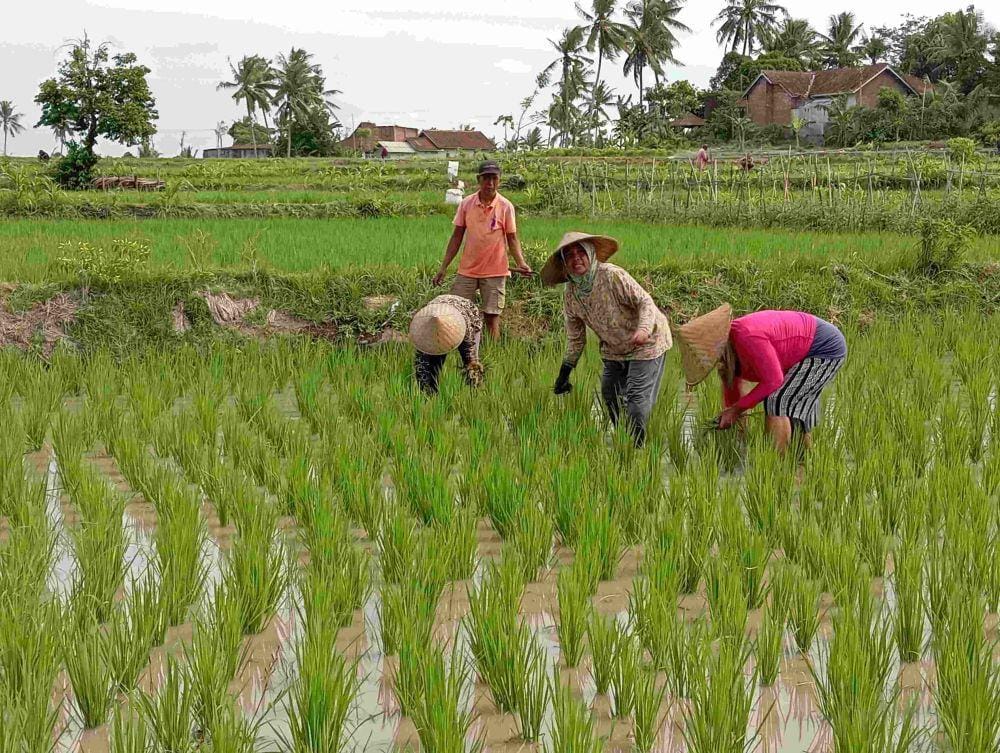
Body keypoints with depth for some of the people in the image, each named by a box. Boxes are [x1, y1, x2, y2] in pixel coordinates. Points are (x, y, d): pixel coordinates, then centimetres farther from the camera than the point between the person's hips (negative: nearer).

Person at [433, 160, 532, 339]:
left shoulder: (506, 207, -6)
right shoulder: (466, 204, -1)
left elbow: (512, 239, 1)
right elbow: (457, 237, 5)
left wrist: (520, 262, -17)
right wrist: (443, 267, 4)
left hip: (495, 272, -2)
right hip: (467, 271, 2)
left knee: (492, 317, 1)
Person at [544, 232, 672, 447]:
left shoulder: (612, 276, -24)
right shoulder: (571, 293, -3)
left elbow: (645, 302, -23)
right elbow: (575, 336, 8)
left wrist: (644, 328, -42)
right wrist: (565, 371, 5)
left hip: (645, 343, -7)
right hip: (613, 349, 7)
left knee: (636, 397, -13)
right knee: (609, 395, 11)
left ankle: (637, 447, -2)